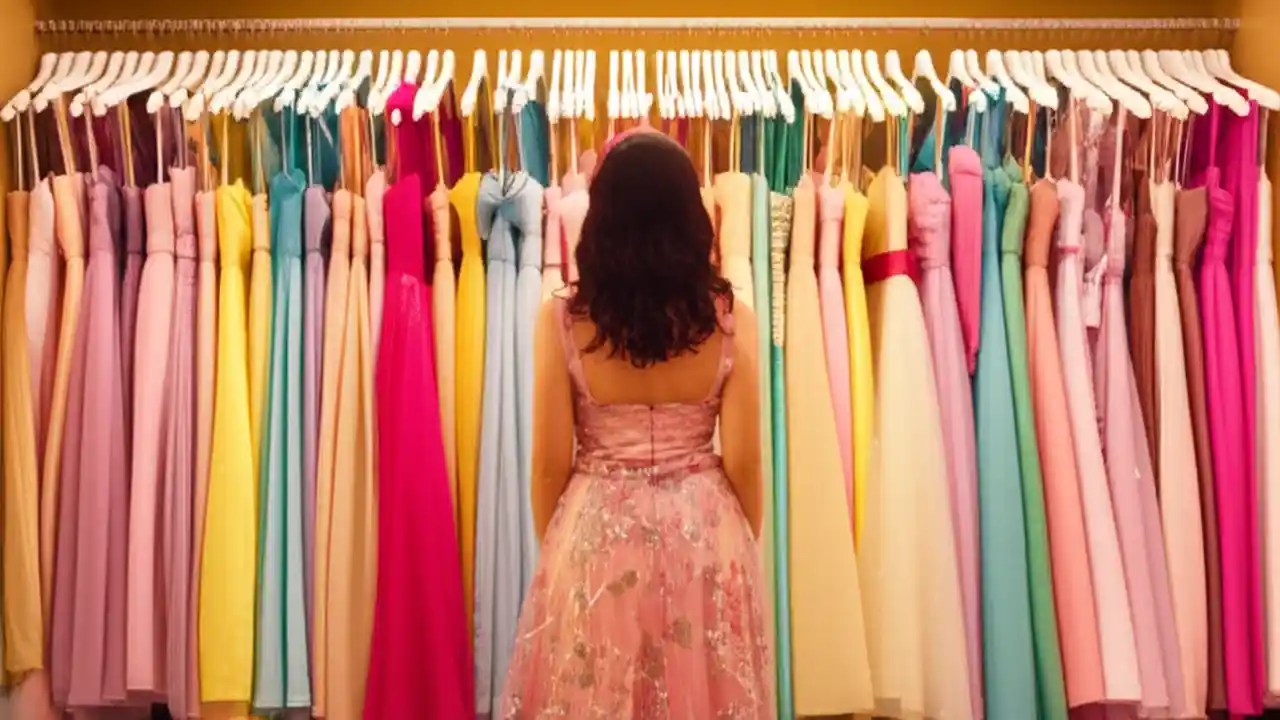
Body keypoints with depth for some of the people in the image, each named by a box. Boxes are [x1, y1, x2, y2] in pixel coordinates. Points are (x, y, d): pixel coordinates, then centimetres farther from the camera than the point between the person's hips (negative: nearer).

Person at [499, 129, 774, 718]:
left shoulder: (562, 319, -11)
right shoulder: (730, 318, -9)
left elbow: (551, 464, -6)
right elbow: (743, 462, -6)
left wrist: (552, 547, 11)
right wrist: (743, 548, 11)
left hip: (594, 538, 0)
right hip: (706, 537, 1)